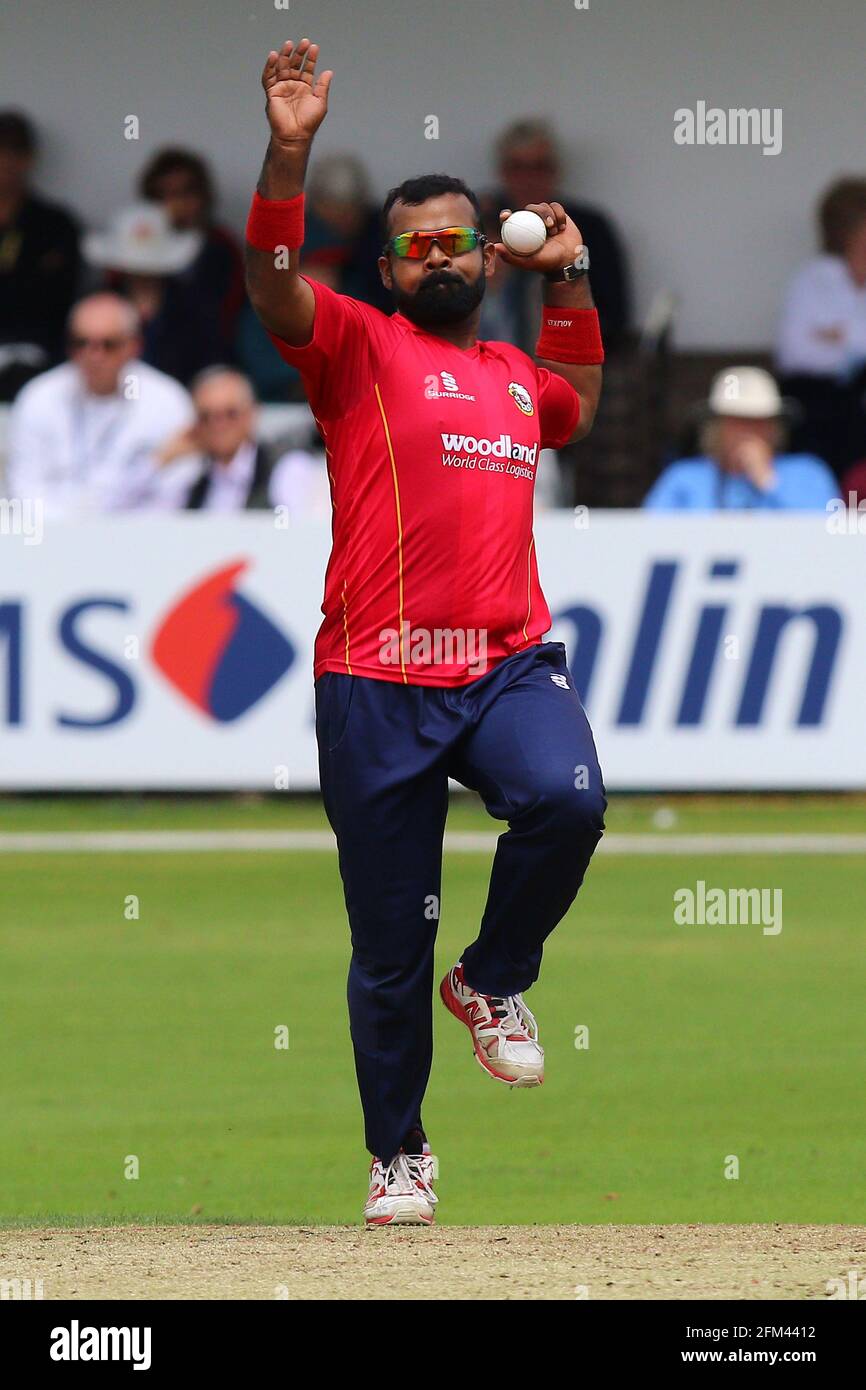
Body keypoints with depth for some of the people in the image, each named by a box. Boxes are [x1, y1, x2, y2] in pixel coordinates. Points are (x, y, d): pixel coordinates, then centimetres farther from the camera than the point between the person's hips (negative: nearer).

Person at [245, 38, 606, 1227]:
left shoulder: (515, 373, 21)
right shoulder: (357, 344, 5)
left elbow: (578, 400, 44)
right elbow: (274, 288, -14)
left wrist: (569, 278, 32)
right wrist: (290, 152, -27)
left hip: (510, 663, 3)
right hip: (378, 681, -3)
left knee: (566, 802, -29)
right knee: (390, 940, 1)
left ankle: (492, 982, -2)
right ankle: (397, 1153, 17)